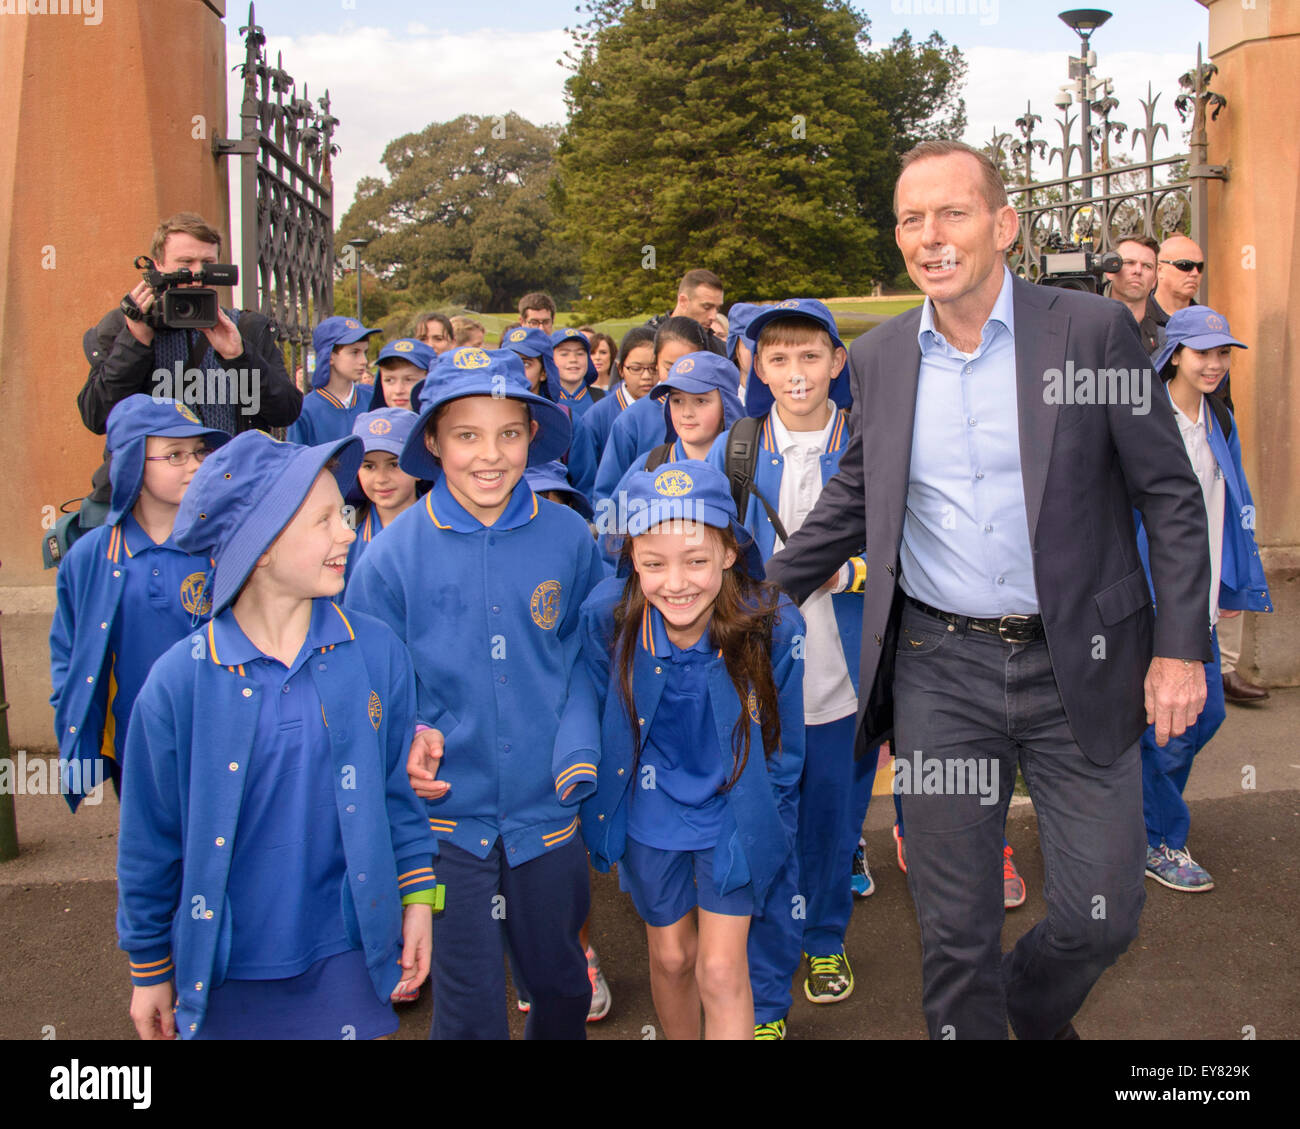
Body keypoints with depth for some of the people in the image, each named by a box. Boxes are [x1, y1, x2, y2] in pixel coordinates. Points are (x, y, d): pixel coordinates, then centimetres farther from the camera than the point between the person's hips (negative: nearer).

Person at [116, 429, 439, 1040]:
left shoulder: (376, 651, -8)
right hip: (226, 974, -1)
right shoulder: (178, 682, -14)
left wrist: (418, 895, 4)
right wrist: (150, 969, 6)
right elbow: (150, 841, -3)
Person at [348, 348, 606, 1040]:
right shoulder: (393, 553, -9)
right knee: (469, 1008, 10)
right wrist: (409, 736, -17)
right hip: (447, 810, -2)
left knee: (561, 983, 21)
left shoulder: (567, 537, -6)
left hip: (545, 806, 2)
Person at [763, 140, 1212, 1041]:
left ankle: (1036, 1008, 41)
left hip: (1078, 665, -1)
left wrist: (1181, 647, -8)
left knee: (1104, 914, 9)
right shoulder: (877, 358, 4)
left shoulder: (1094, 331, -5)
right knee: (955, 927, 9)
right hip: (940, 669, 2)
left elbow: (1170, 496, -2)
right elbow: (851, 502, 12)